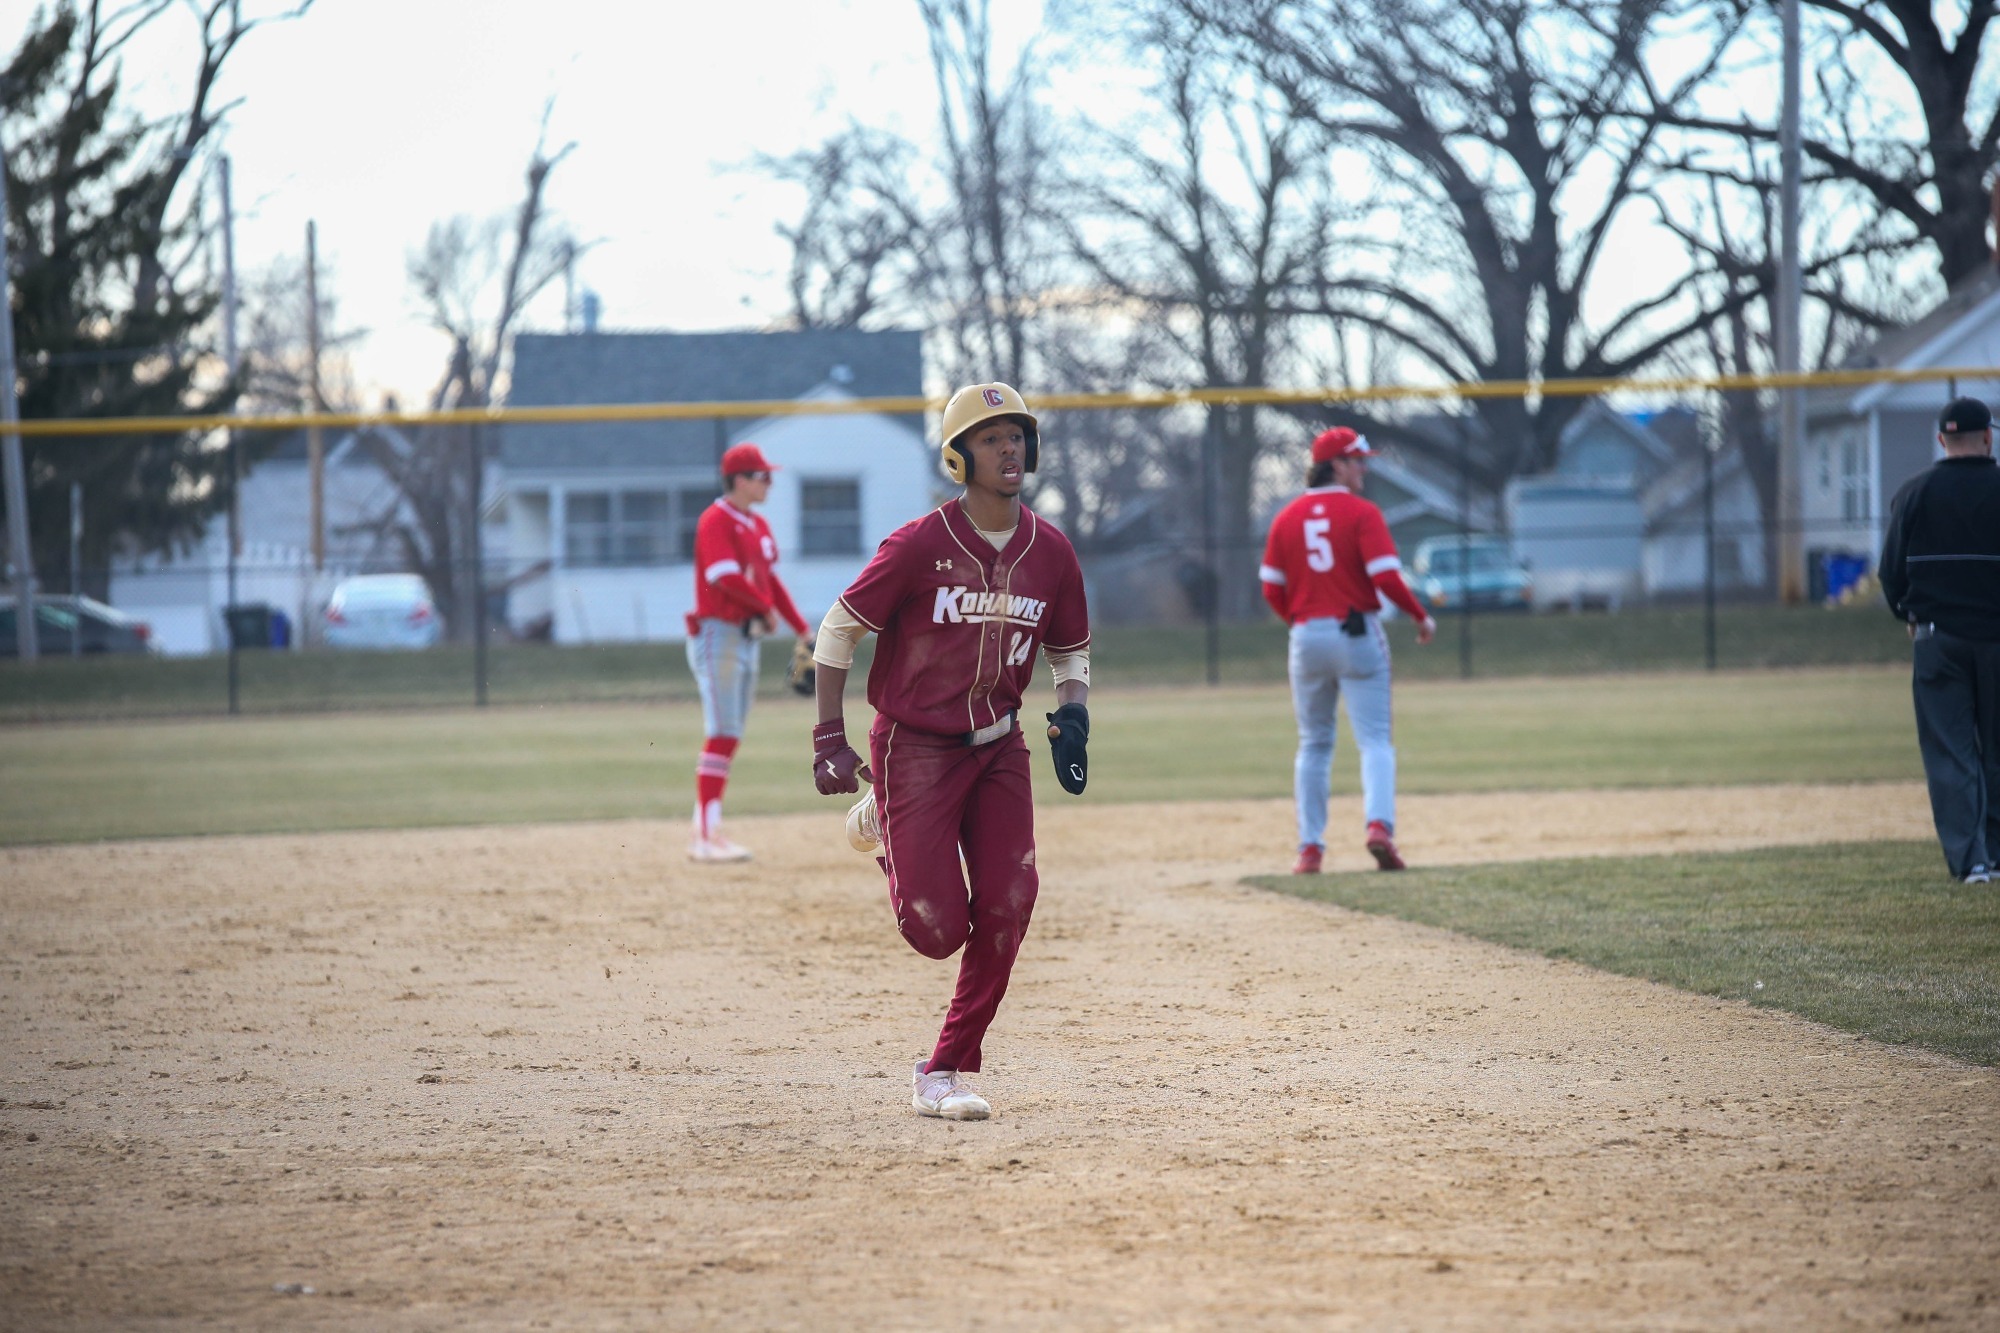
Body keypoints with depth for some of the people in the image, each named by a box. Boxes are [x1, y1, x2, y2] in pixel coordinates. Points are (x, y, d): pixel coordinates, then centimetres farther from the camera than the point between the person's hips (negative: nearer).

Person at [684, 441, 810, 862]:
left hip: (747, 638, 9)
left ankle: (708, 832, 11)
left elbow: (770, 579, 18)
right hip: (718, 634, -9)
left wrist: (802, 629, 13)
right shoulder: (716, 521, -12)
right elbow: (728, 578, -23)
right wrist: (767, 608, -12)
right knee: (722, 735, -13)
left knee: (729, 738, 8)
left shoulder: (758, 526, 16)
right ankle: (706, 836, -14)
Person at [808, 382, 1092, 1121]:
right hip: (913, 747, -4)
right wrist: (830, 741, -13)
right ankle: (881, 822, 26)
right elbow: (838, 630, -7)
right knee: (938, 929, -8)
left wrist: (1072, 709, -7)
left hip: (997, 750, 4)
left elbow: (1071, 649, 14)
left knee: (1007, 907, -10)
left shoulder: (1050, 552, -1)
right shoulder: (919, 545, -15)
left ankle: (946, 1072, 4)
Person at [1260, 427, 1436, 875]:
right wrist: (1421, 617, -2)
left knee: (1314, 745, 14)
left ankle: (1311, 846, 11)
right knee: (1374, 739, -2)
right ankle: (1379, 823, -24)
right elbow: (1386, 577, -16)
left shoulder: (1287, 518, 5)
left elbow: (1273, 590, 5)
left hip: (1307, 637, 4)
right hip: (1357, 633, -4)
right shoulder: (1361, 513, -8)